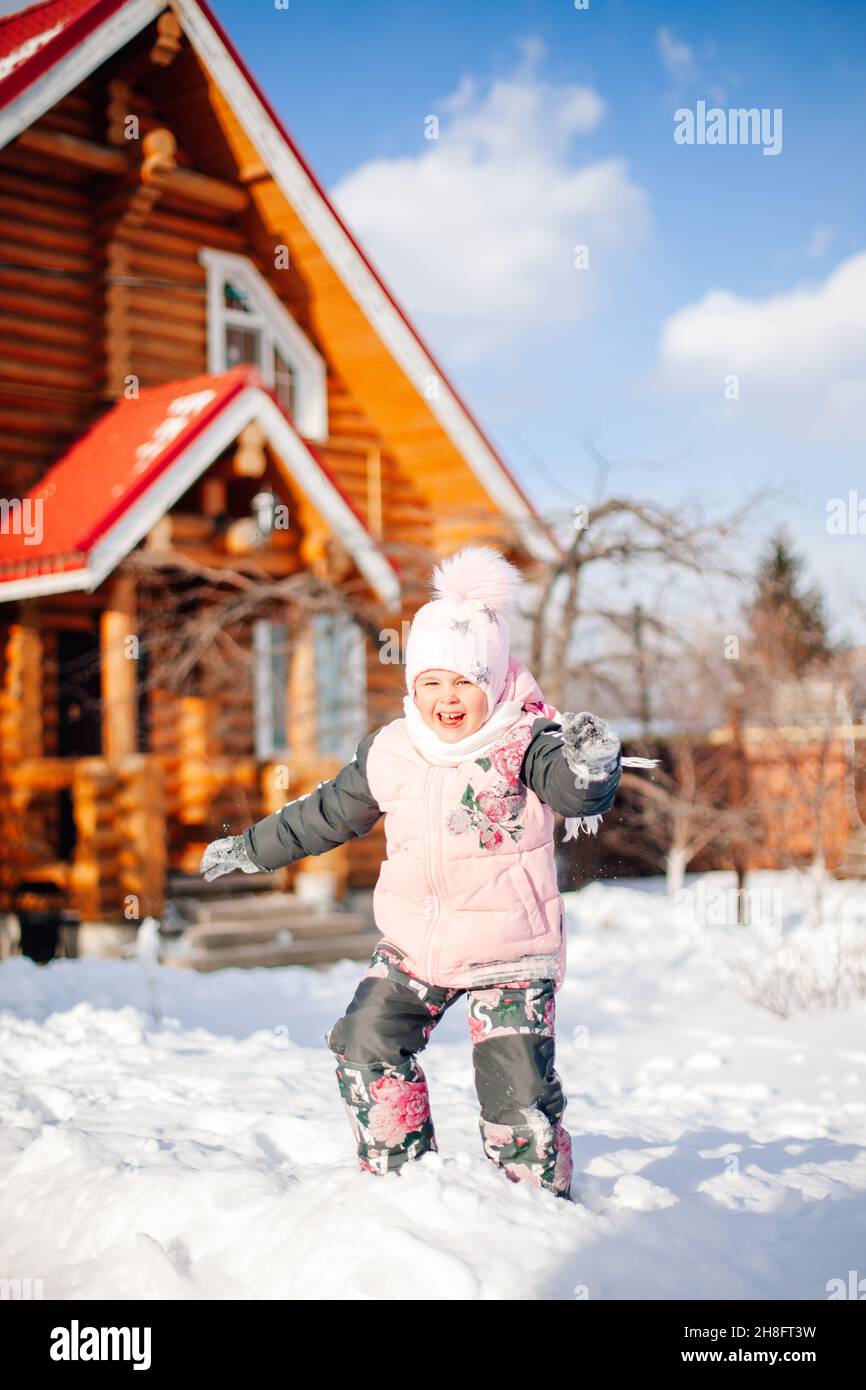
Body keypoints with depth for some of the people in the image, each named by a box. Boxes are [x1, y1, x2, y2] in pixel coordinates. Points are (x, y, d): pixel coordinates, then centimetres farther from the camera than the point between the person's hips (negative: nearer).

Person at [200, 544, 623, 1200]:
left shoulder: (526, 744, -14)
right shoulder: (391, 752, -1)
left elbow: (576, 791, -32)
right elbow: (329, 813, 13)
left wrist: (593, 764, -56)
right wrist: (252, 849, 20)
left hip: (511, 954, -5)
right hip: (413, 948, 5)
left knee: (517, 1089, -6)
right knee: (366, 1049, 2)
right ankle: (400, 1172, 21)